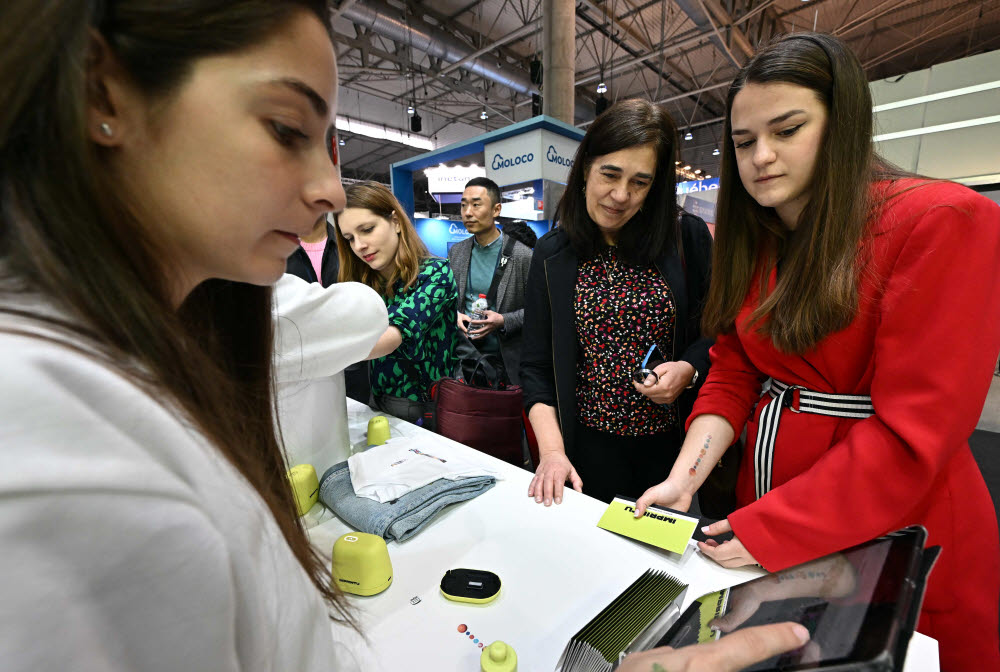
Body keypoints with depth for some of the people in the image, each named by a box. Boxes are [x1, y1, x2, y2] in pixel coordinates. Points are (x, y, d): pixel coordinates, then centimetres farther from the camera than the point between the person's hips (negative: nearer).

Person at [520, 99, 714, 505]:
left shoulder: (689, 240, -4)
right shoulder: (551, 255, -3)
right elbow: (536, 367, -4)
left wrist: (688, 370, -15)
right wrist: (552, 450, -13)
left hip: (673, 443, 1)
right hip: (589, 448, 0)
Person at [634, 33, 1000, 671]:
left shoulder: (944, 221, -17)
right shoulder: (753, 243, 2)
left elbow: (913, 430, -22)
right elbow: (731, 373, -1)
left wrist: (773, 529, -20)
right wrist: (685, 475, -13)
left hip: (892, 532, -5)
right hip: (767, 512, 6)